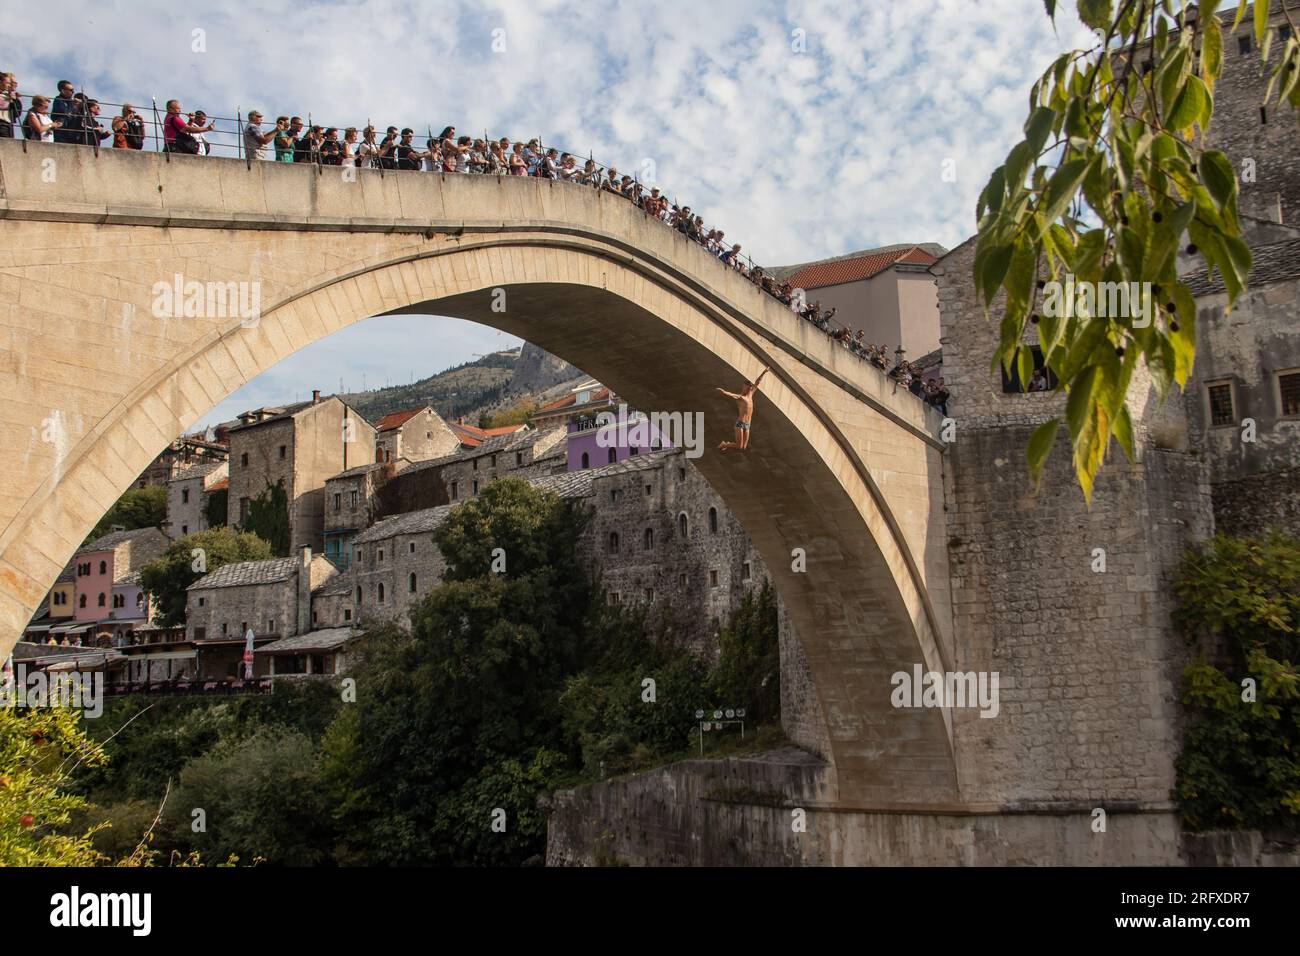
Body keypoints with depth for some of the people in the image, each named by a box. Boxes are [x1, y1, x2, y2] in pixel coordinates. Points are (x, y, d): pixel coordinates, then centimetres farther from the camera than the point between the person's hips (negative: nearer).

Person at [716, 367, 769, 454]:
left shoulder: (750, 395, 16)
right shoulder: (740, 397, -5)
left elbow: (756, 383, 24)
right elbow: (730, 394, -26)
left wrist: (763, 373, 30)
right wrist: (723, 391, -47)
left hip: (747, 425, 7)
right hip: (740, 424, -7)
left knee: (743, 448, 4)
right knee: (738, 446, -11)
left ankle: (727, 445, 28)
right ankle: (723, 445, 13)